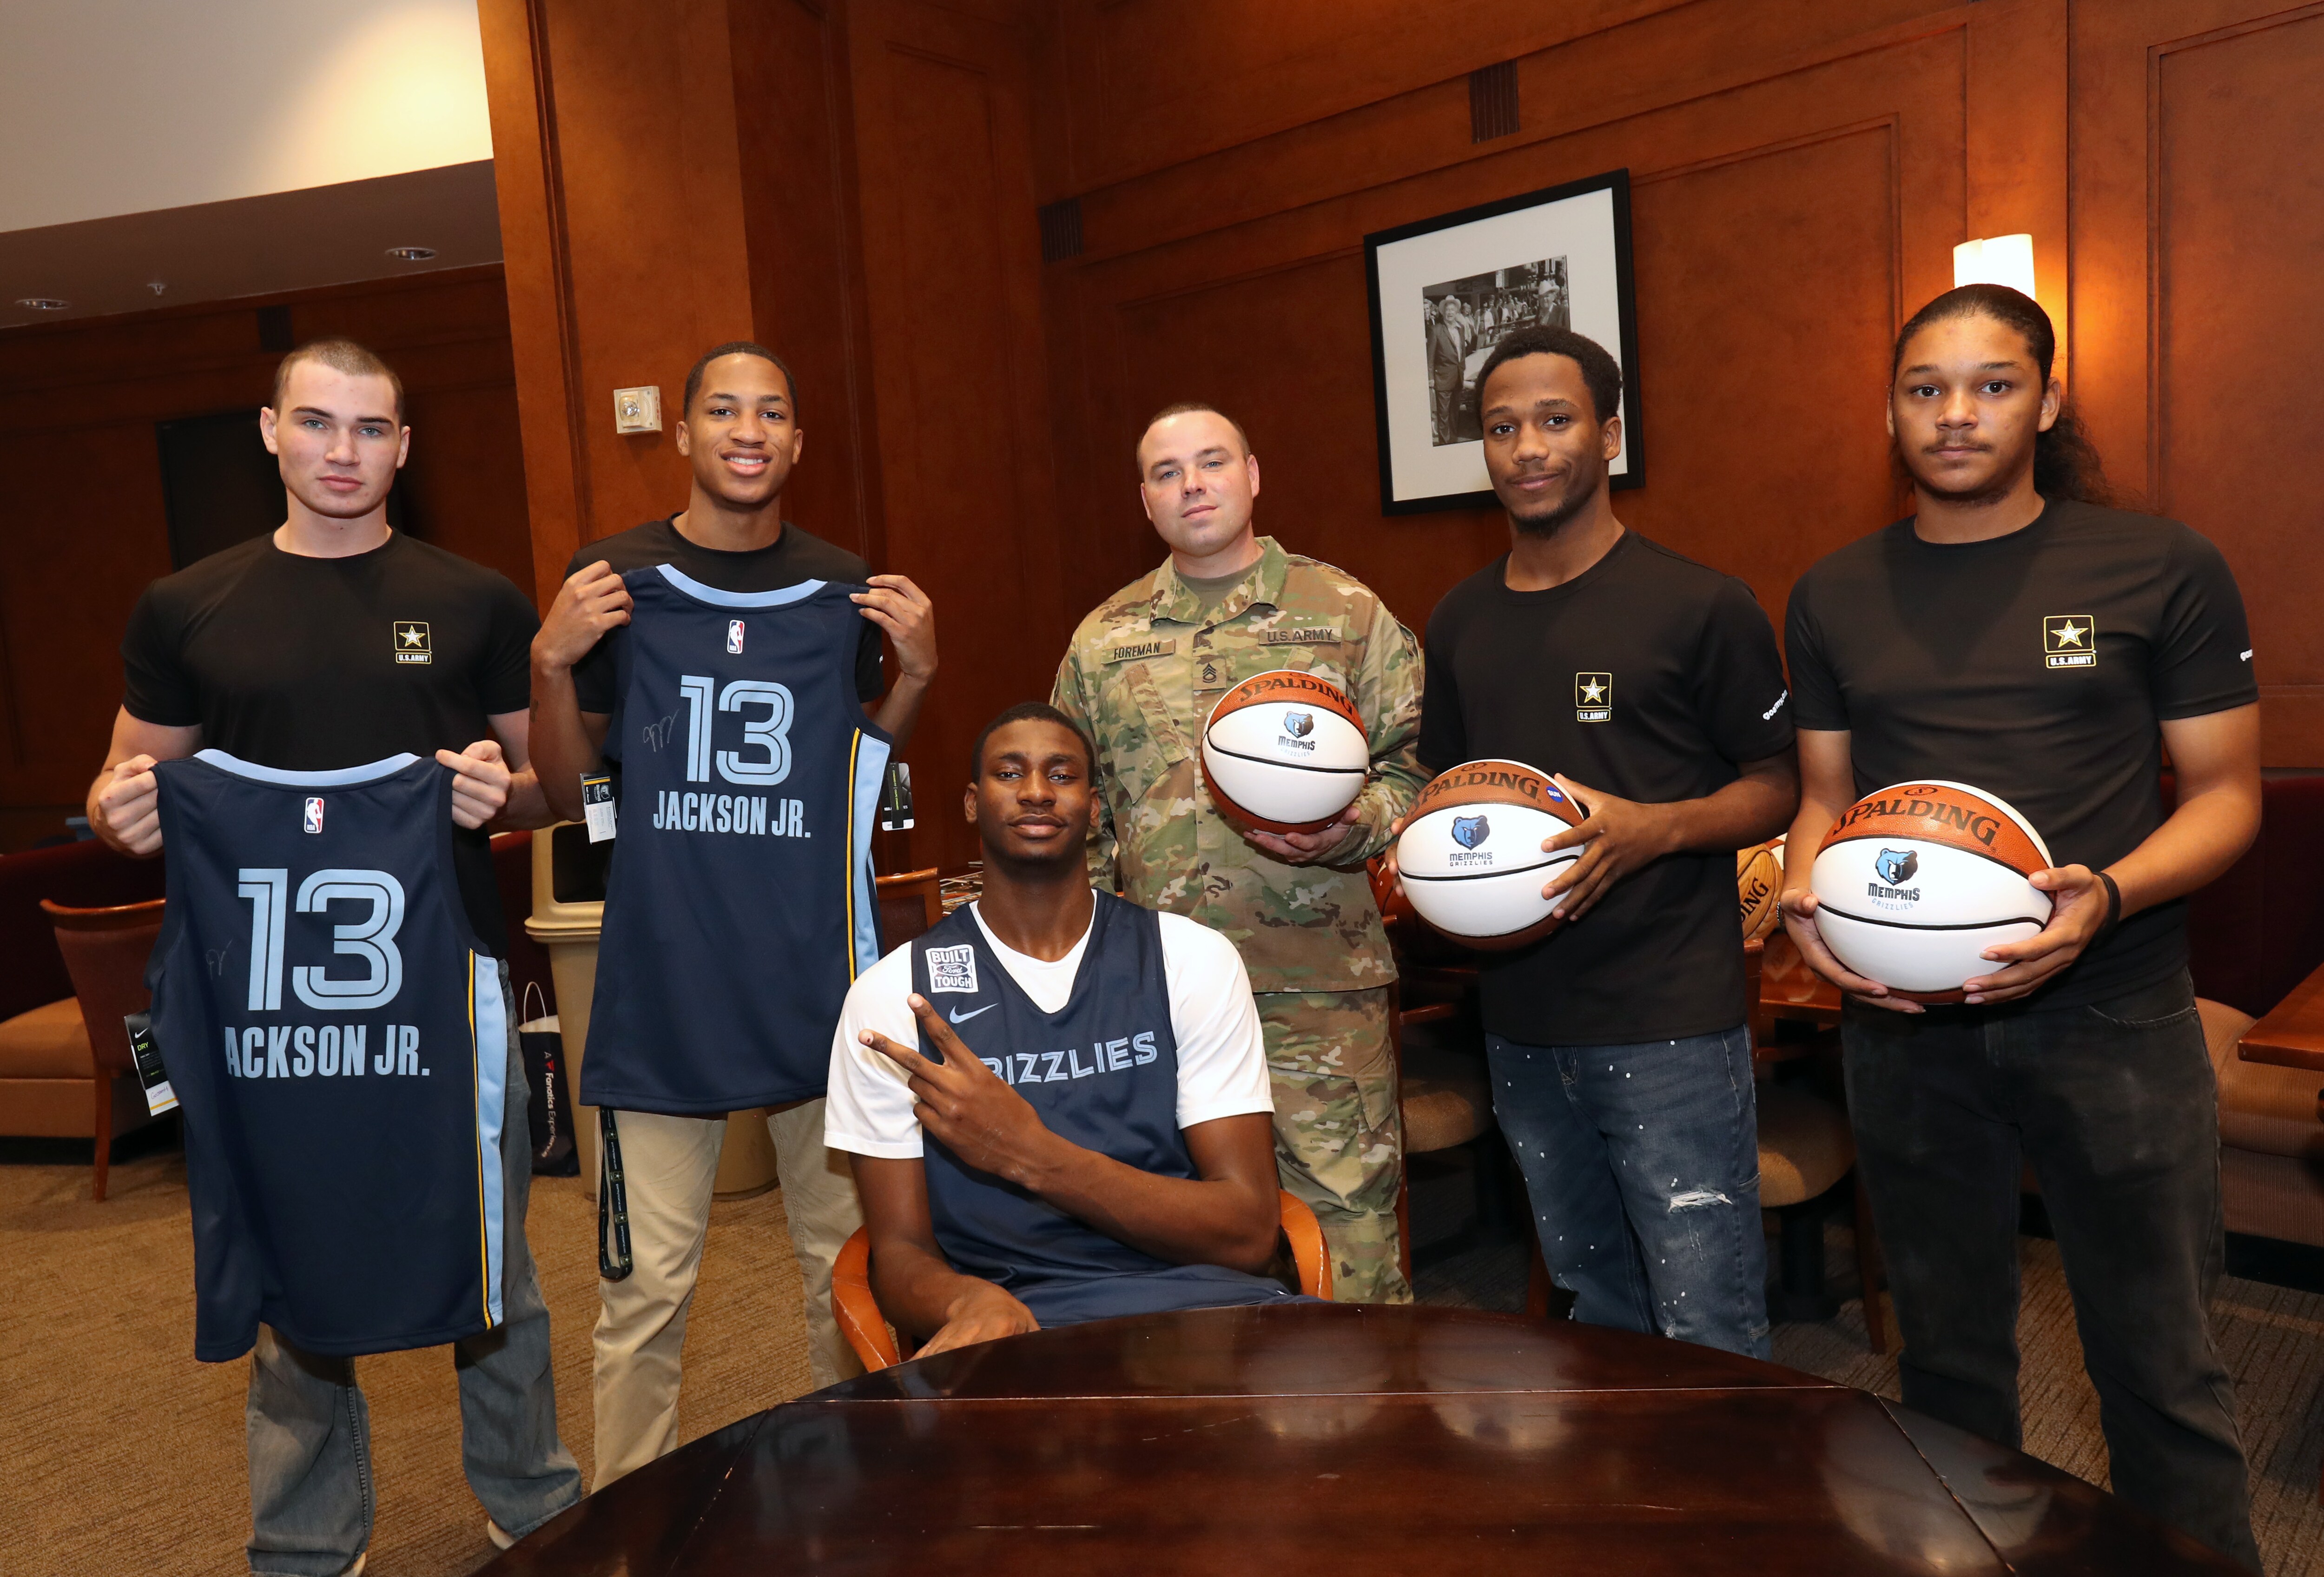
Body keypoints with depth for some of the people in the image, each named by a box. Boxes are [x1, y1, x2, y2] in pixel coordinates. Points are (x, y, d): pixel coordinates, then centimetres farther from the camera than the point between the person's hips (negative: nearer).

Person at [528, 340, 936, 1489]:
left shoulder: (844, 589, 7)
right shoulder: (614, 578, 1)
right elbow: (567, 795, 3)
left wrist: (916, 674, -1)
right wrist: (553, 663, -12)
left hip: (818, 973, 2)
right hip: (661, 977, -2)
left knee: (849, 1258, 11)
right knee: (646, 1282, 4)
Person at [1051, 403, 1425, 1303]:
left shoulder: (1349, 613, 5)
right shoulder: (1103, 641, 12)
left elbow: (1414, 766, 4)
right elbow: (1079, 817, 14)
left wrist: (1349, 830, -16)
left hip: (1320, 987, -2)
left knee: (1348, 1211, 2)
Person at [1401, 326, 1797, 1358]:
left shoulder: (1700, 607, -6)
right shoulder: (1459, 623, 10)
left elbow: (1780, 787, -3)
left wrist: (1647, 829, -20)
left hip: (1671, 1027, -5)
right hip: (1521, 1023, 5)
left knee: (1710, 1333, 0)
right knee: (1591, 1302, 20)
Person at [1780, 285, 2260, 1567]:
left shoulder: (2160, 570, -1)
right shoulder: (1834, 596, 7)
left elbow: (2227, 792, 0)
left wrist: (2109, 895, -20)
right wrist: (1805, 904, -10)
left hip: (2110, 1018, -2)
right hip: (1903, 1021, 3)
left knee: (2160, 1367, 7)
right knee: (1948, 1354, 17)